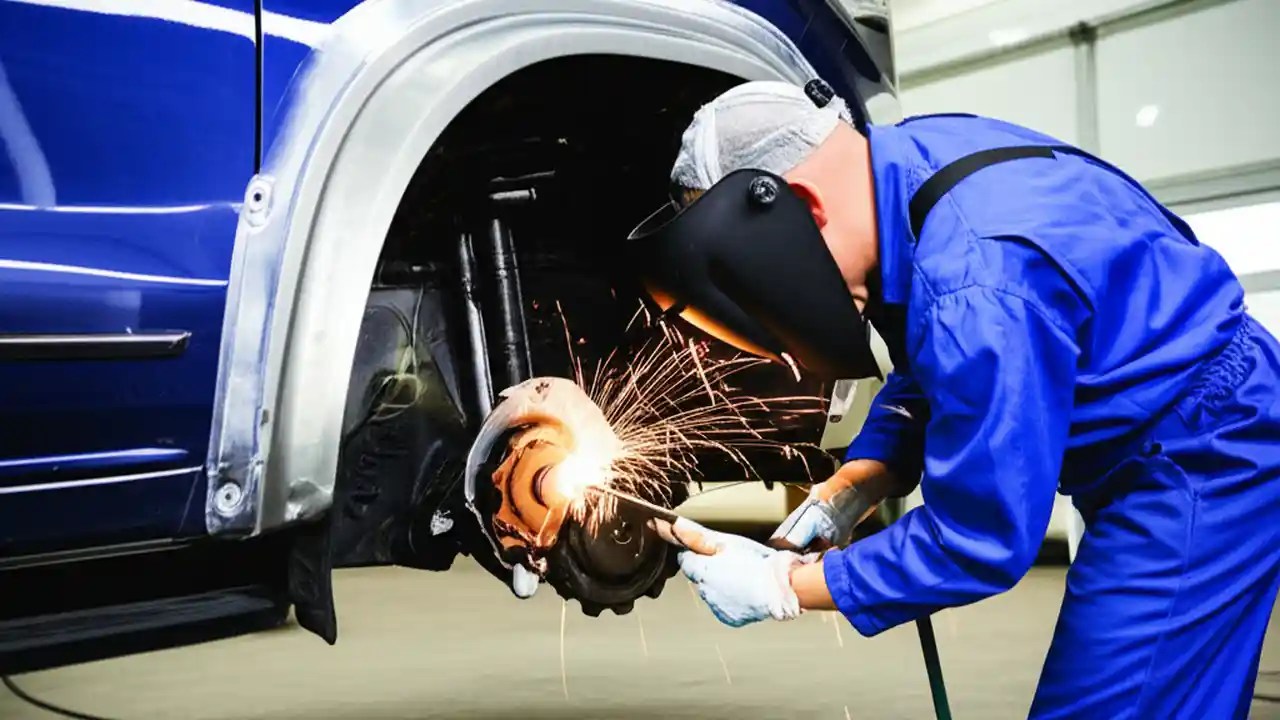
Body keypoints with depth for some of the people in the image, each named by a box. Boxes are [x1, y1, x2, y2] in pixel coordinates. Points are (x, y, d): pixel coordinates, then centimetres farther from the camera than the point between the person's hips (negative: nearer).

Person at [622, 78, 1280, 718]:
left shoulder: (976, 290, -33)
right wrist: (843, 497, -3)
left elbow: (978, 543, -24)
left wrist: (781, 588, -15)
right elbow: (926, 378, 11)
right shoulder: (912, 160, -3)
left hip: (1201, 460, -10)